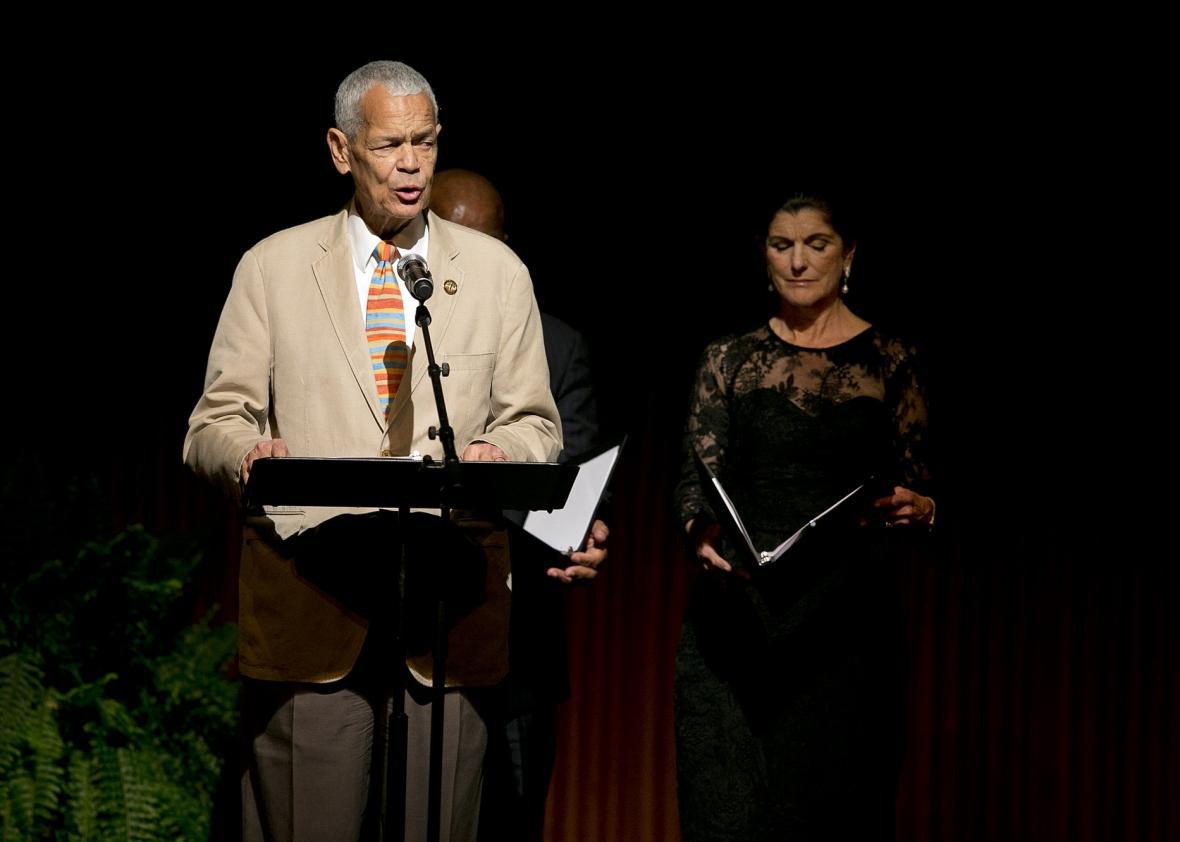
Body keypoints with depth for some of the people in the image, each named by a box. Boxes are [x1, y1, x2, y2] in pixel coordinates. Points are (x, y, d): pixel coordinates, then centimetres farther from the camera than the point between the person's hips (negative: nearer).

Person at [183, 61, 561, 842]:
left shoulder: (498, 272, 13)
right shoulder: (272, 268, 10)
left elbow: (536, 425, 14)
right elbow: (214, 424, 9)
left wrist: (500, 452, -10)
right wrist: (249, 451, -15)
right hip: (308, 595, -1)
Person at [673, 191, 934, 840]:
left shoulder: (888, 362, 7)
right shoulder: (729, 360, 10)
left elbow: (916, 488, 7)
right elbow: (696, 476, 4)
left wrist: (915, 508, -16)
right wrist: (701, 530, -17)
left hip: (843, 615, -1)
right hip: (735, 611, 1)